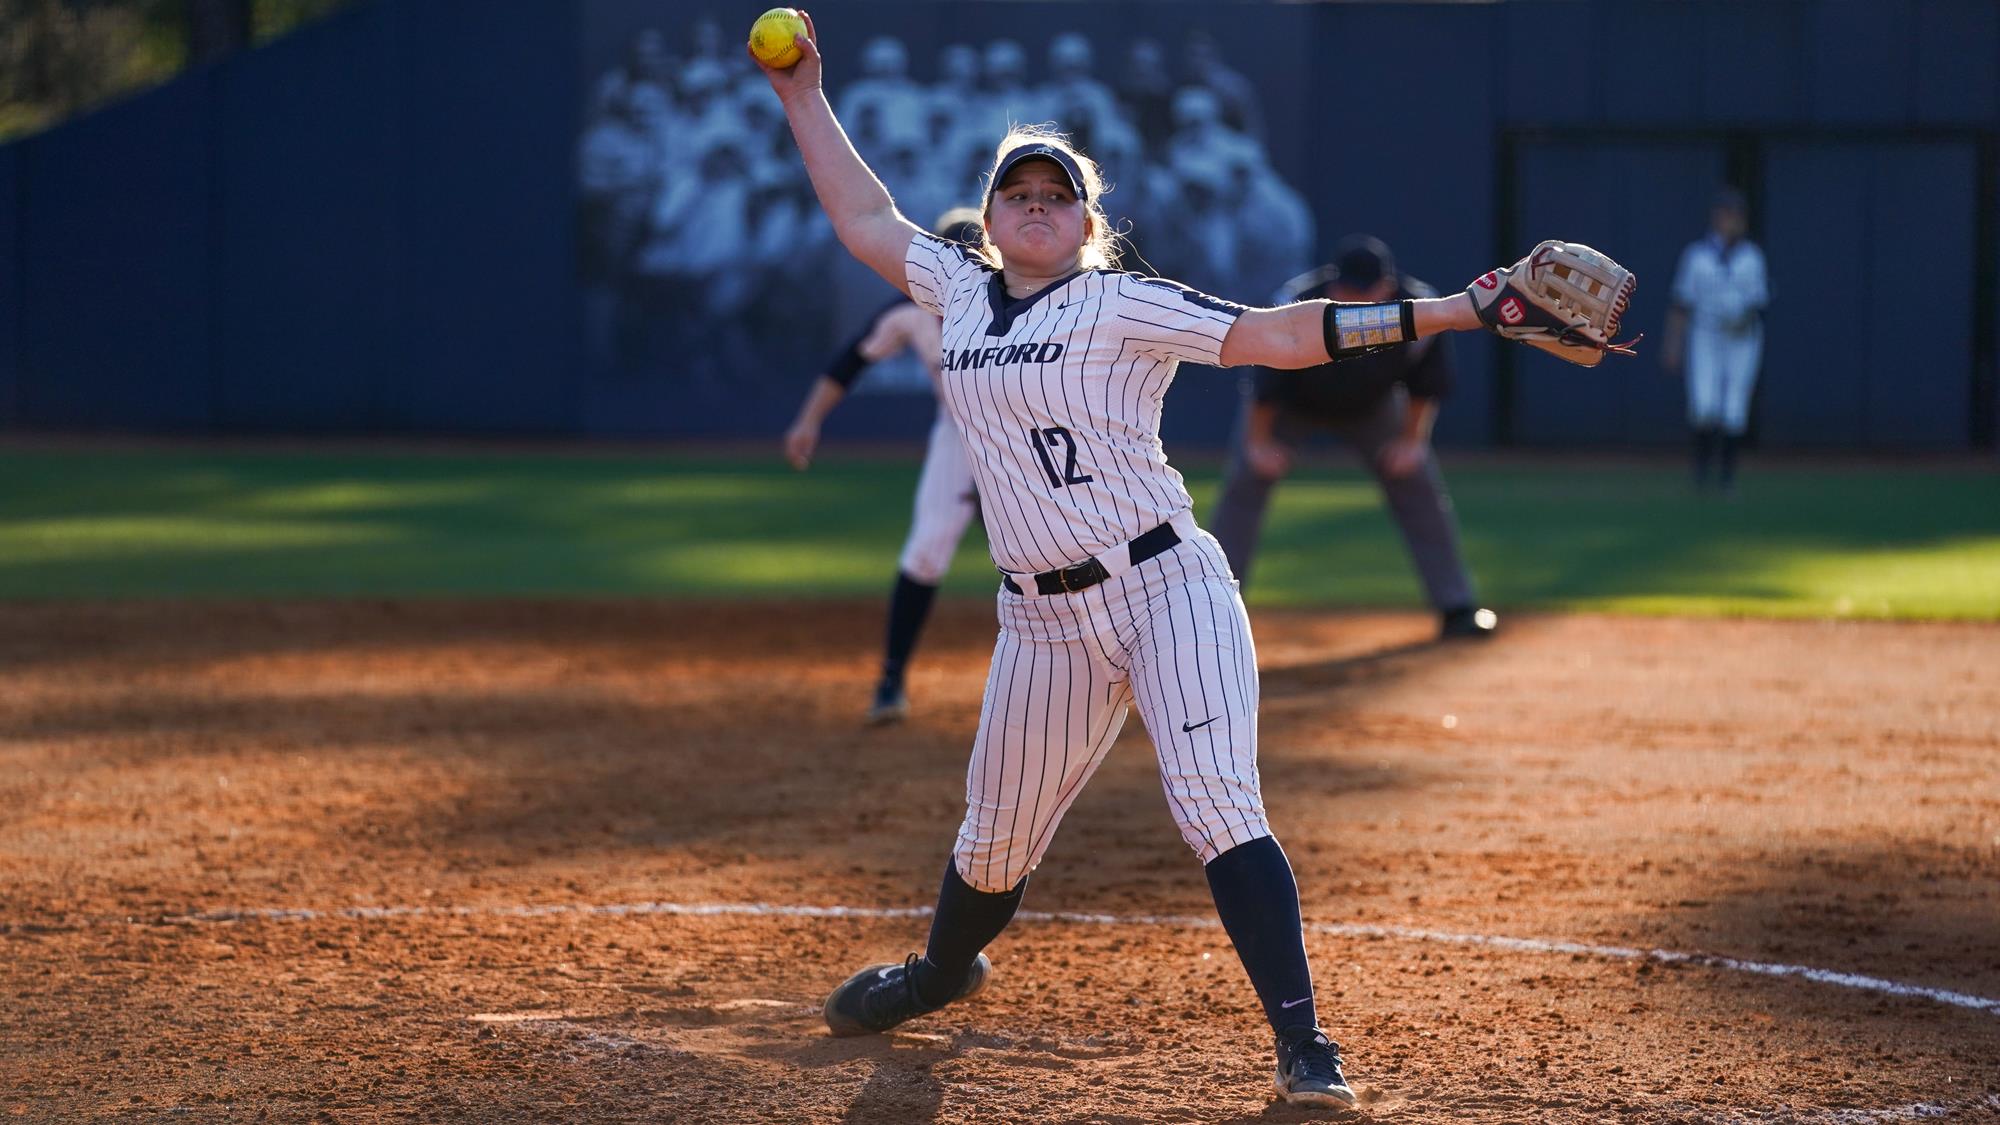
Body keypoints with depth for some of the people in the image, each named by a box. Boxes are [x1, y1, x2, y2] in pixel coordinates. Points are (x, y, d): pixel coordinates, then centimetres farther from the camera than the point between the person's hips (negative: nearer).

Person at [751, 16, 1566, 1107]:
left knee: (1216, 805, -19)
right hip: (1043, 622, 5)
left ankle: (1302, 1042, -21)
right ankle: (941, 971, 44)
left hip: (1167, 587, -5)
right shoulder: (958, 292, 13)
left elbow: (1281, 334, -9)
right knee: (995, 837, 14)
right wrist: (806, 97, 27)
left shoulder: (1126, 307, -3)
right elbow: (865, 219, 26)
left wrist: (1445, 312, -17)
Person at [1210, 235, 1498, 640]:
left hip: (1371, 406, 2)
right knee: (1245, 482, -11)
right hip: (1290, 405, -2)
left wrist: (1412, 440, -11)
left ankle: (1457, 608, 6)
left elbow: (1428, 380, -12)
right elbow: (1265, 379, -24)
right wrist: (1259, 442, -17)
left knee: (1419, 486, -3)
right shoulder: (1297, 304, -38)